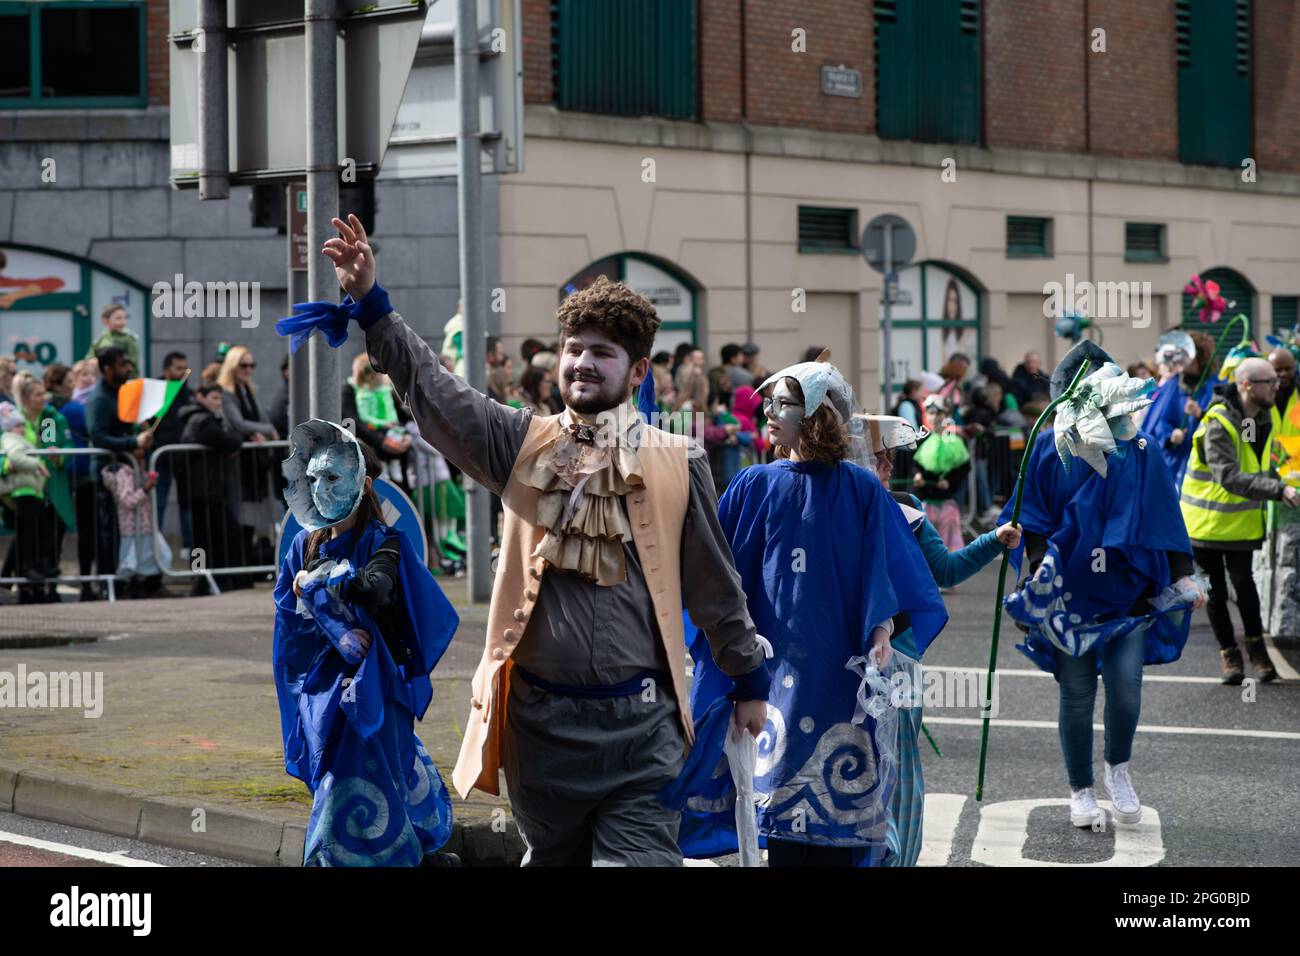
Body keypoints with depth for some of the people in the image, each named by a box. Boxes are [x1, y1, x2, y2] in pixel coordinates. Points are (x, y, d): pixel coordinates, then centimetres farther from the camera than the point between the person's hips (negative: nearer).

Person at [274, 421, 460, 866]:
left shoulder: (383, 542, -5)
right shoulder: (305, 545, 10)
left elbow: (374, 588, -25)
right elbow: (288, 616, 3)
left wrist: (318, 582, -13)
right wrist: (335, 634, -13)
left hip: (370, 684, -5)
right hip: (323, 687, 5)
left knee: (356, 794, -14)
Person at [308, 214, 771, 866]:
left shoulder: (675, 464, 2)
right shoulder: (525, 446, 4)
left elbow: (714, 586, 9)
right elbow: (432, 389, -5)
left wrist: (749, 682, 14)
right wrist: (370, 304, -15)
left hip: (638, 723, -2)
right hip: (541, 718, 2)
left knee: (641, 857, -9)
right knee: (551, 857, 14)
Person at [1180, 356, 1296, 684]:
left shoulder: (1263, 419, 0)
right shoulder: (1218, 425, -24)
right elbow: (1229, 478, -36)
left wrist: (1282, 488, 2)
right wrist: (1278, 491, -44)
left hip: (1242, 521, 4)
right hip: (1206, 518, -4)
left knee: (1243, 581, -8)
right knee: (1215, 590, 4)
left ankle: (1255, 645, 11)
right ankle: (1230, 654, 17)